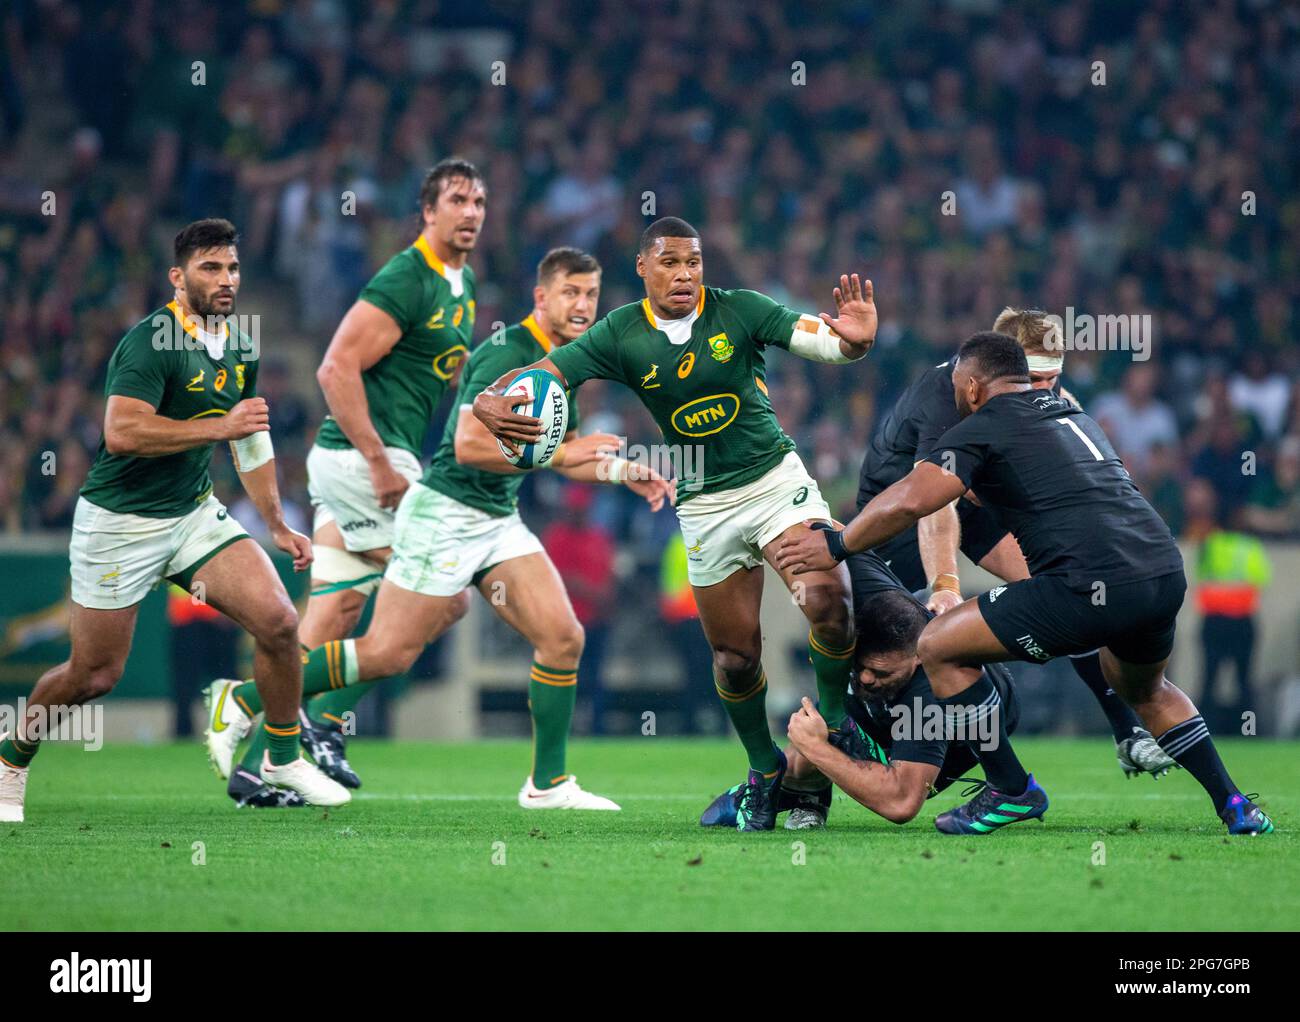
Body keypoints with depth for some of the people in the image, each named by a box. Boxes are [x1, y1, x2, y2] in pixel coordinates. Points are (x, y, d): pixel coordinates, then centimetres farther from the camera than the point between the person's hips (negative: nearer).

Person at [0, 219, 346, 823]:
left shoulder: (241, 348, 7)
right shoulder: (150, 341, -19)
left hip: (195, 515, 7)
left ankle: (283, 760, 8)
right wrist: (220, 426, -30)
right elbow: (121, 432, -31)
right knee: (95, 675, 0)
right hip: (119, 524, -6)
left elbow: (252, 443, 21)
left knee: (278, 621, -10)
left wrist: (277, 526, 23)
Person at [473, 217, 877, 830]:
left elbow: (821, 340, -15)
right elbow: (539, 375, -7)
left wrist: (852, 340, -39)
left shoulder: (740, 311, -9)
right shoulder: (620, 336, -6)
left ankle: (835, 729, 1)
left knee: (828, 604, -23)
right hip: (705, 504, 1)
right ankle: (764, 770, 26)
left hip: (777, 480, -1)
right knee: (735, 657, 2)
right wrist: (491, 404, -29)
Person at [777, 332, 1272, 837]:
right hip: (1167, 573, 8)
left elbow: (909, 501, -9)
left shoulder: (983, 428, 4)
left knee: (939, 646, 6)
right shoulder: (1073, 416, 27)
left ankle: (1011, 790, 11)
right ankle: (1234, 806, 31)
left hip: (1095, 588, -8)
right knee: (1145, 689, 38)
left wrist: (836, 545, 5)